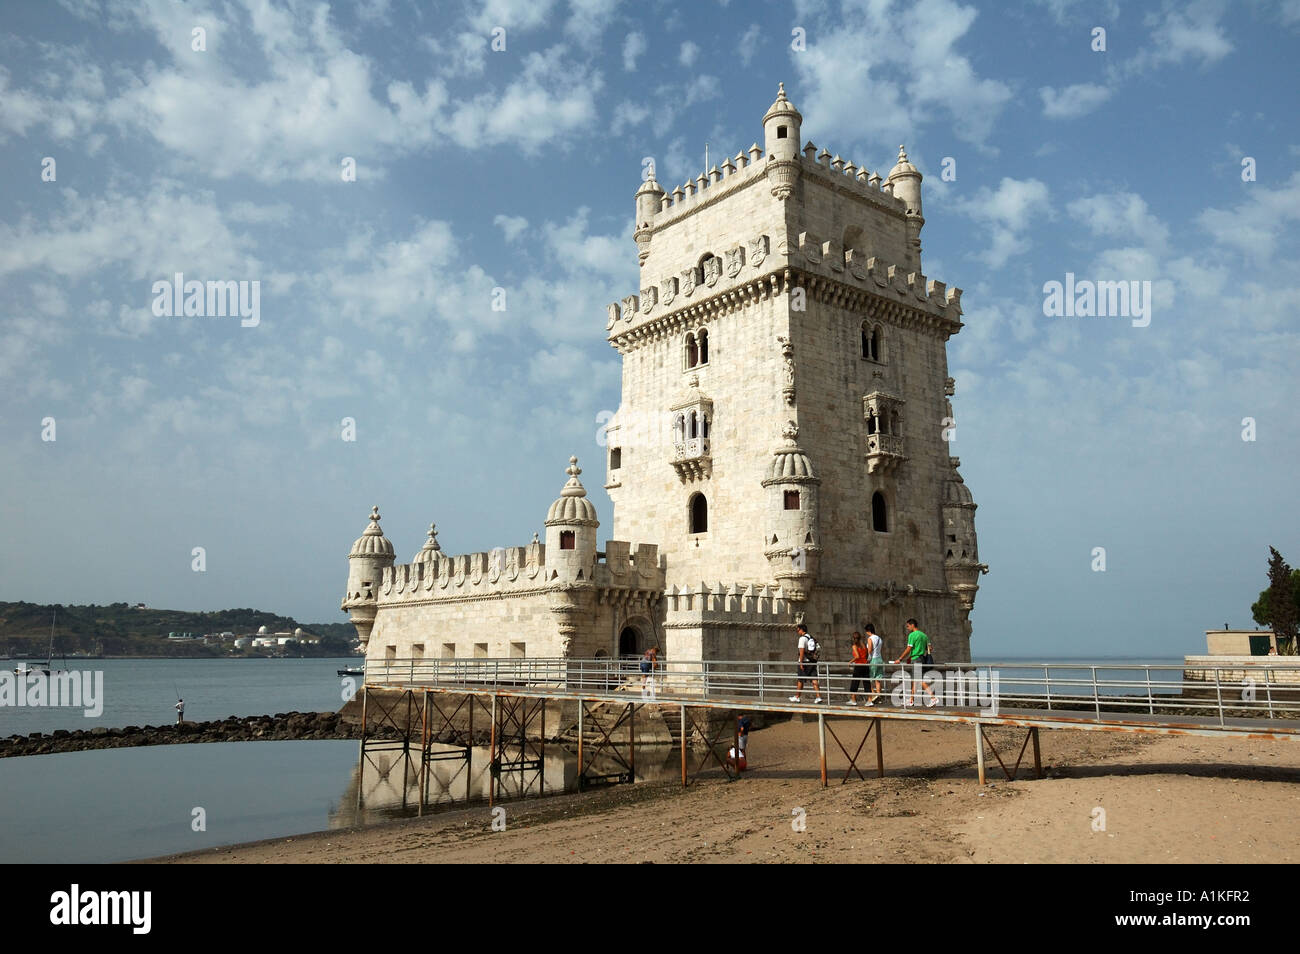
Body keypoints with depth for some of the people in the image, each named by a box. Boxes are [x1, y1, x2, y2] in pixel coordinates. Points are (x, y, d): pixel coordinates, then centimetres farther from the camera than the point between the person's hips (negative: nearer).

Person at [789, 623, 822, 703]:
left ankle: (796, 697, 13)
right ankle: (818, 697, -8)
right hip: (813, 662, 7)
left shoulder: (802, 638, -10)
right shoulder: (812, 638, 15)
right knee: (814, 680, 1)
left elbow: (802, 651, -17)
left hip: (805, 662, -7)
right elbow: (818, 648, 16)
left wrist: (801, 663, -17)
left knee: (800, 680, 4)